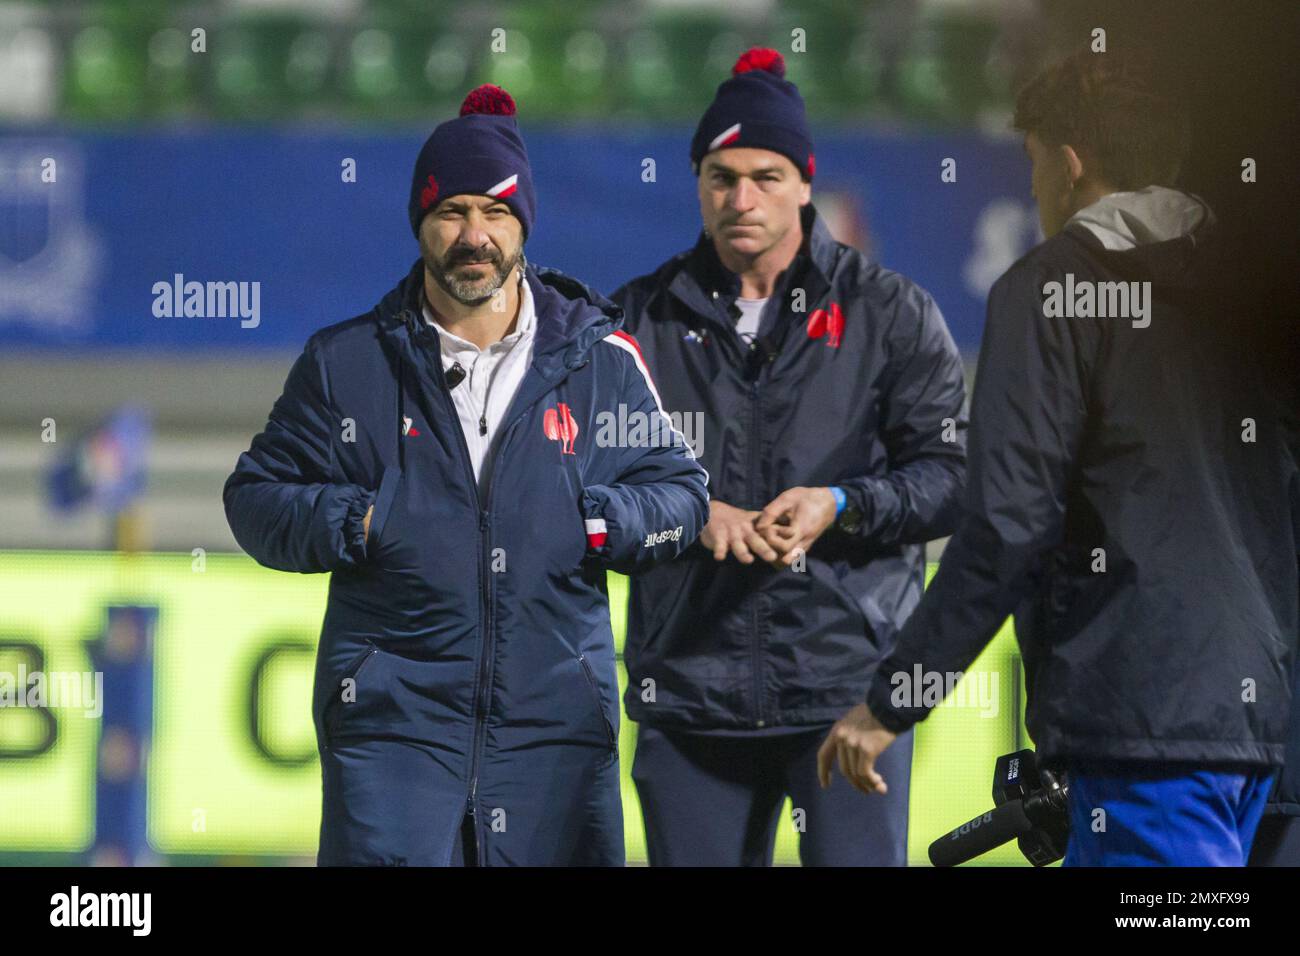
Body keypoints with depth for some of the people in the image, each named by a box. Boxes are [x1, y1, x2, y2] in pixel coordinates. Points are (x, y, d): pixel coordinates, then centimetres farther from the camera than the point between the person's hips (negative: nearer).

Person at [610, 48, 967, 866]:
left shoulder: (891, 313, 7)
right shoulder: (642, 317, 12)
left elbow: (955, 474, 2)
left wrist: (841, 507, -15)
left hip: (850, 678, -2)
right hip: (690, 684, 2)